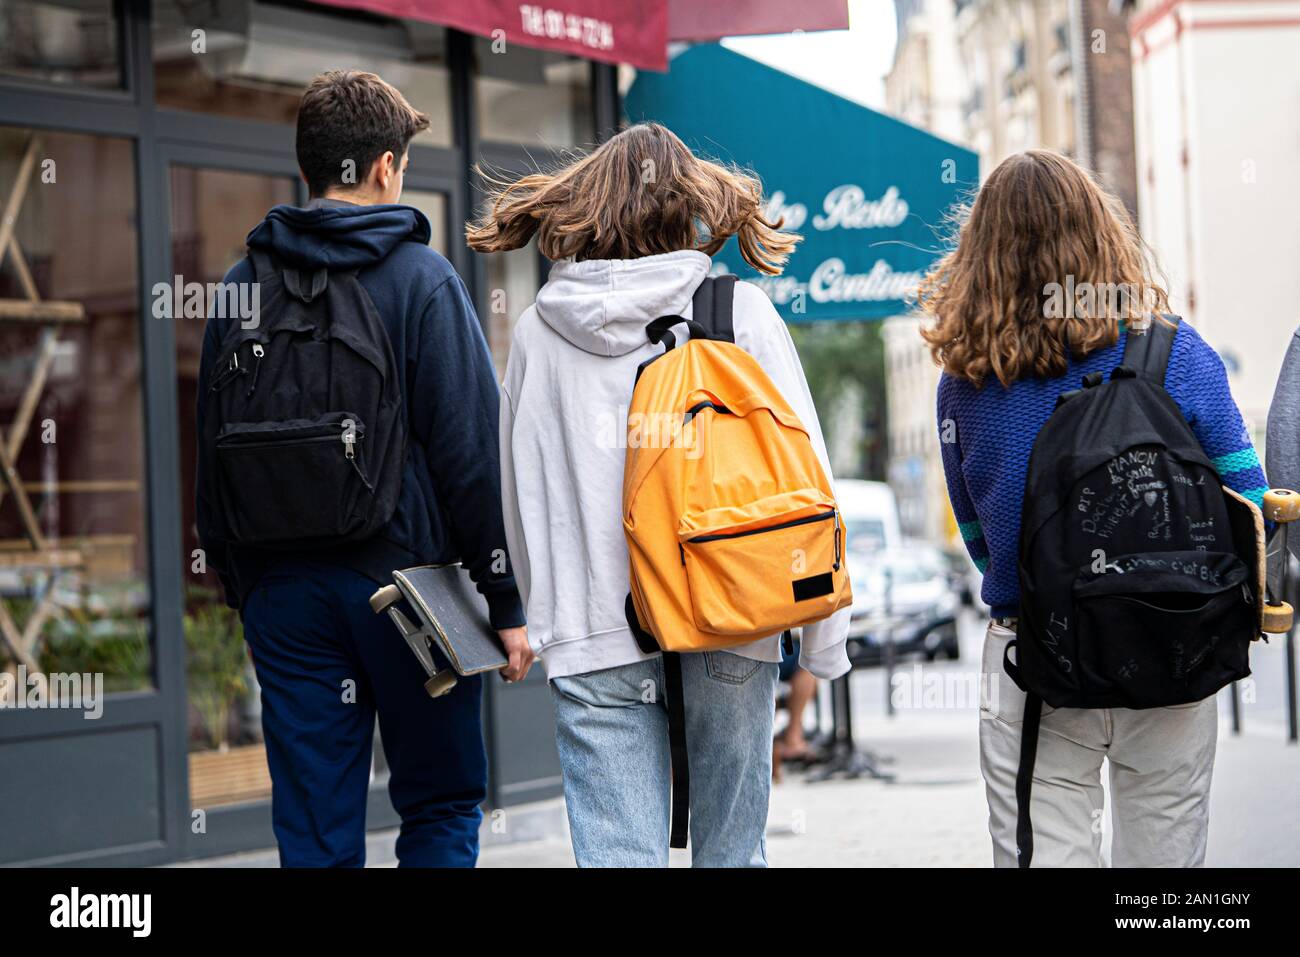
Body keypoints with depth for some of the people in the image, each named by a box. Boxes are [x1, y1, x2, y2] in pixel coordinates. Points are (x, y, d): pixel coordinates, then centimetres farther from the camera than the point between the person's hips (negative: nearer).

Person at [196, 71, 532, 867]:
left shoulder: (244, 288, 7)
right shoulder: (424, 280, -7)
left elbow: (214, 457, 11)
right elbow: (474, 452, -11)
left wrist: (240, 584, 19)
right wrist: (506, 601, -6)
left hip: (284, 591, 4)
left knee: (316, 835, 6)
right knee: (443, 803, 10)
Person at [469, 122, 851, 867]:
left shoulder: (539, 332, 5)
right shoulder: (741, 310, 1)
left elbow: (518, 496, 11)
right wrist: (825, 635, 6)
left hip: (593, 641, 0)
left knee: (618, 855, -1)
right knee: (731, 852, 12)